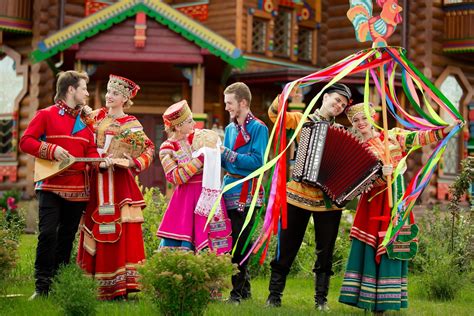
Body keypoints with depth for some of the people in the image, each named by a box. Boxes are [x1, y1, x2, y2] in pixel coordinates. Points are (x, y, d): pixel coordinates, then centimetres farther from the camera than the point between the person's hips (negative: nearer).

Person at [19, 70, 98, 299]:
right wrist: (51, 150, -17)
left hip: (77, 189, 5)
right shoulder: (46, 115, 1)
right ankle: (42, 287, -5)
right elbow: (26, 141, -4)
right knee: (47, 233, -13)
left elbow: (91, 149, 15)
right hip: (51, 186, -5)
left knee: (67, 237, 9)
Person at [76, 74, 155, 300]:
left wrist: (135, 163, -14)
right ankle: (102, 287, 9)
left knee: (120, 231, -8)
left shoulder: (131, 125, 2)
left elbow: (149, 150, 0)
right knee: (98, 230, 3)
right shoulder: (96, 117, 12)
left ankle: (119, 287, -5)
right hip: (97, 183, 4)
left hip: (119, 184, -4)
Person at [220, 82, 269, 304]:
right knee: (231, 242, 10)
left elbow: (257, 161, -17)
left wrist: (227, 153, -18)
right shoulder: (230, 128, 14)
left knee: (239, 244, -4)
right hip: (229, 189, 7)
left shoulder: (258, 128, -7)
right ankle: (244, 289, 22)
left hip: (246, 193, -7)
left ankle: (238, 293, 4)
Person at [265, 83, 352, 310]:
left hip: (328, 199, 2)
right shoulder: (303, 120, 7)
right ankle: (274, 295, 12)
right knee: (287, 248, 3)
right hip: (298, 195, -2)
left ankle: (321, 299, 15)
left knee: (325, 251, 5)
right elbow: (276, 114, -6)